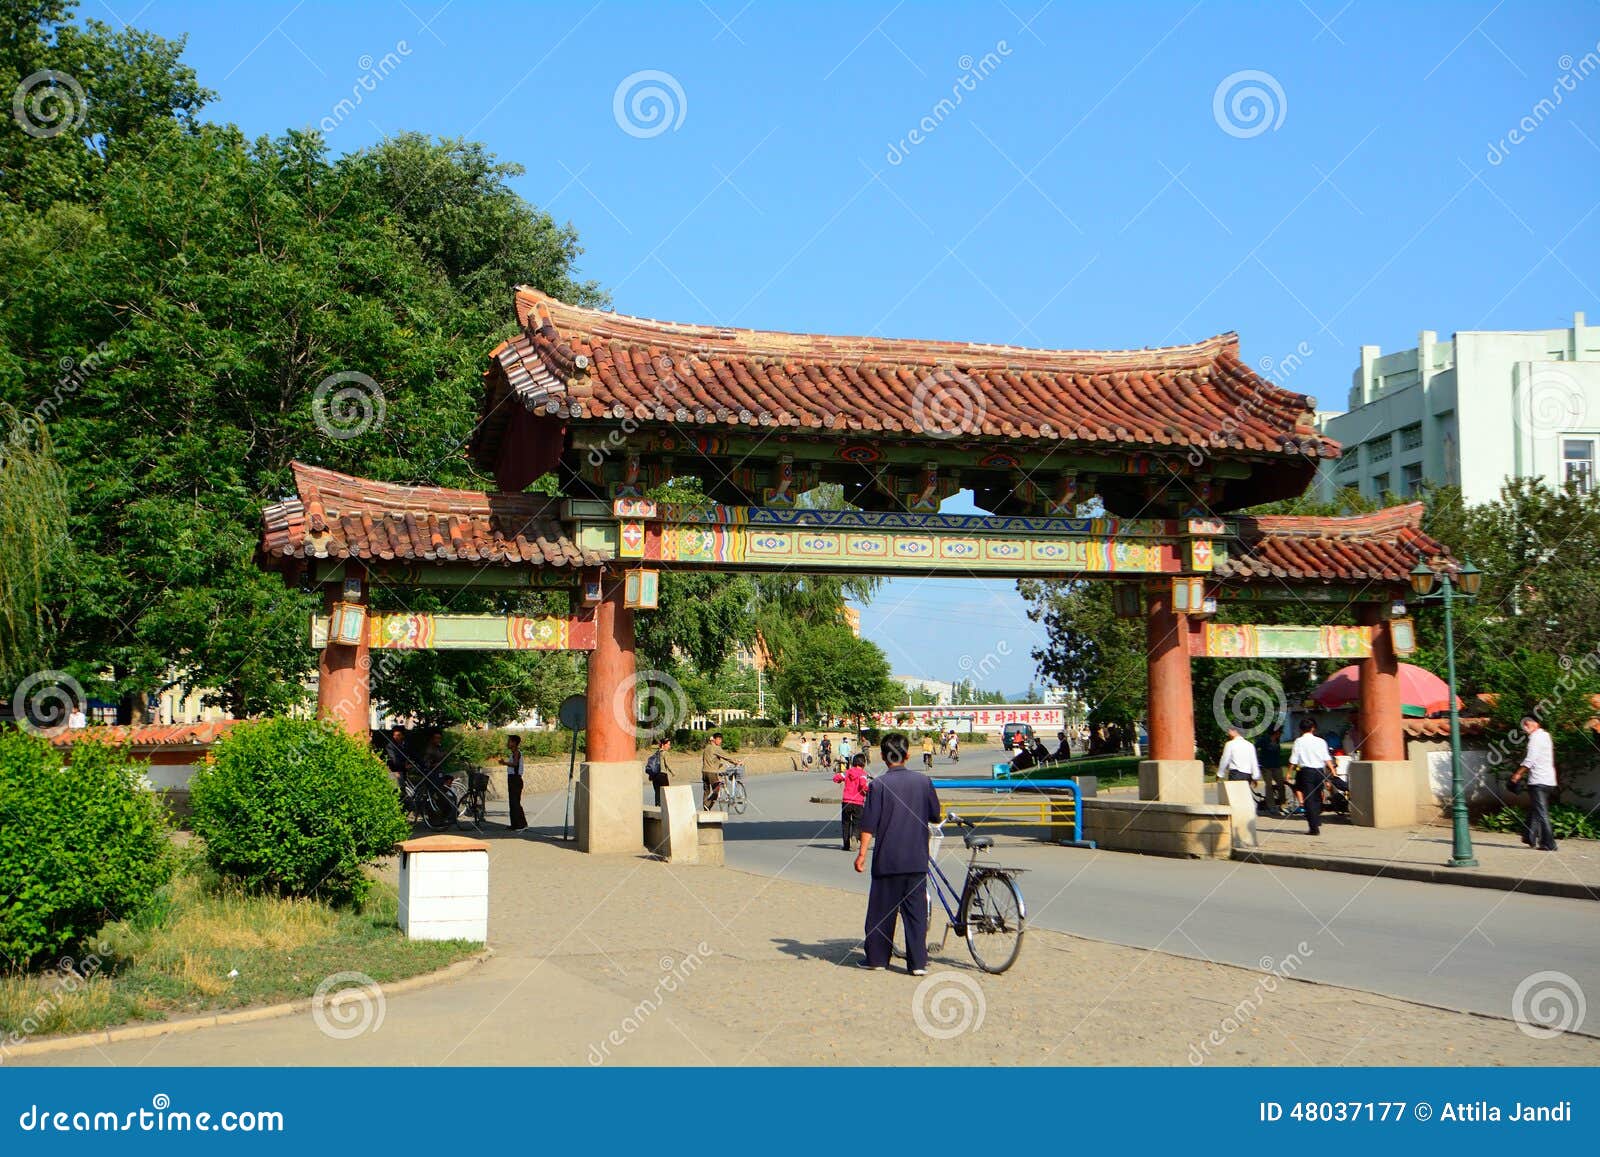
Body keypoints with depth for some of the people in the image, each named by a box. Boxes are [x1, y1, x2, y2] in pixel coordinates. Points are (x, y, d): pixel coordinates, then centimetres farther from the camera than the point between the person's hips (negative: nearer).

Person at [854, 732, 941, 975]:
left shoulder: (879, 784, -8)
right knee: (916, 910, 5)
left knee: (881, 909, 8)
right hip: (917, 859, 2)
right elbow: (935, 816, 11)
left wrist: (862, 853, -5)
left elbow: (869, 824, -10)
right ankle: (918, 962, 2)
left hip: (887, 859, -2)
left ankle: (877, 958, 16)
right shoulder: (923, 781, 1)